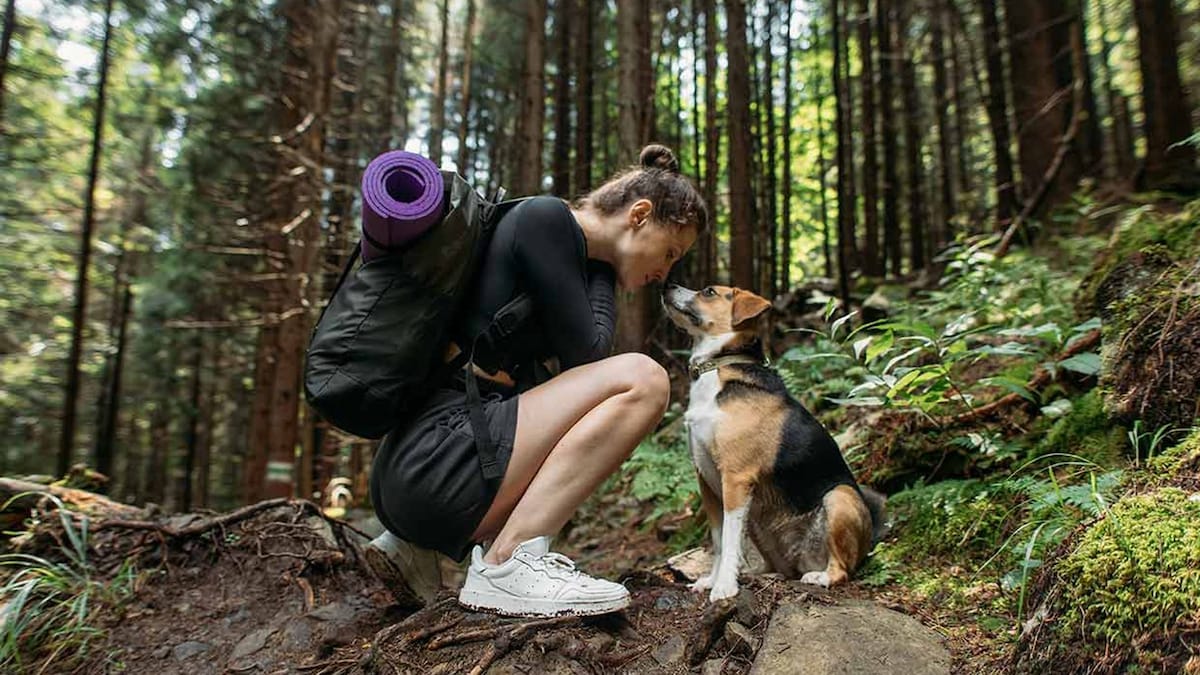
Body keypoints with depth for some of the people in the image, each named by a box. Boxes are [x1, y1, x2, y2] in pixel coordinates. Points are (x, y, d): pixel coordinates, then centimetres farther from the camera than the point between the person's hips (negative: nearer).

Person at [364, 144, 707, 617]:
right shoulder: (545, 218, -6)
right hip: (433, 465, -10)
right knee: (641, 379, -13)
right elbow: (586, 354, -9)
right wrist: (601, 267, 4)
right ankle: (507, 563, -16)